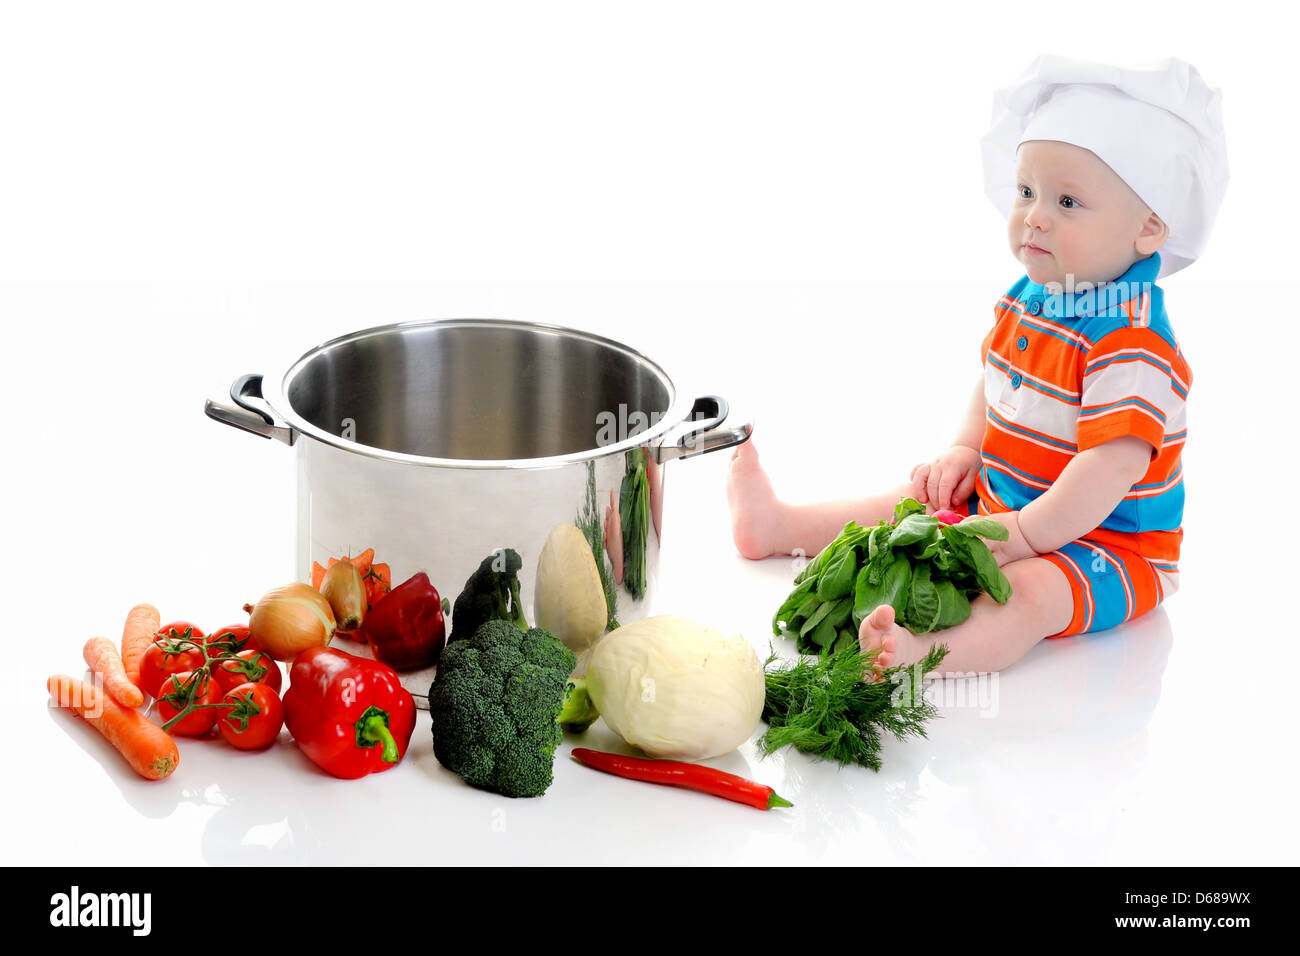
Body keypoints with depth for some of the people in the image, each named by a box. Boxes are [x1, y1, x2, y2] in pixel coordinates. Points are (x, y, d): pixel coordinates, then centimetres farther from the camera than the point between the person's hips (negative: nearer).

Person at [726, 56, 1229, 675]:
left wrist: (1018, 538, -32)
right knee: (916, 502, 18)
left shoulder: (1132, 344, -28)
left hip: (1107, 540, -10)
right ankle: (776, 527, 34)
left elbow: (1112, 467, -34)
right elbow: (995, 381, 21)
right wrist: (965, 451, 5)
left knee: (1026, 592, -36)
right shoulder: (1028, 297, 2)